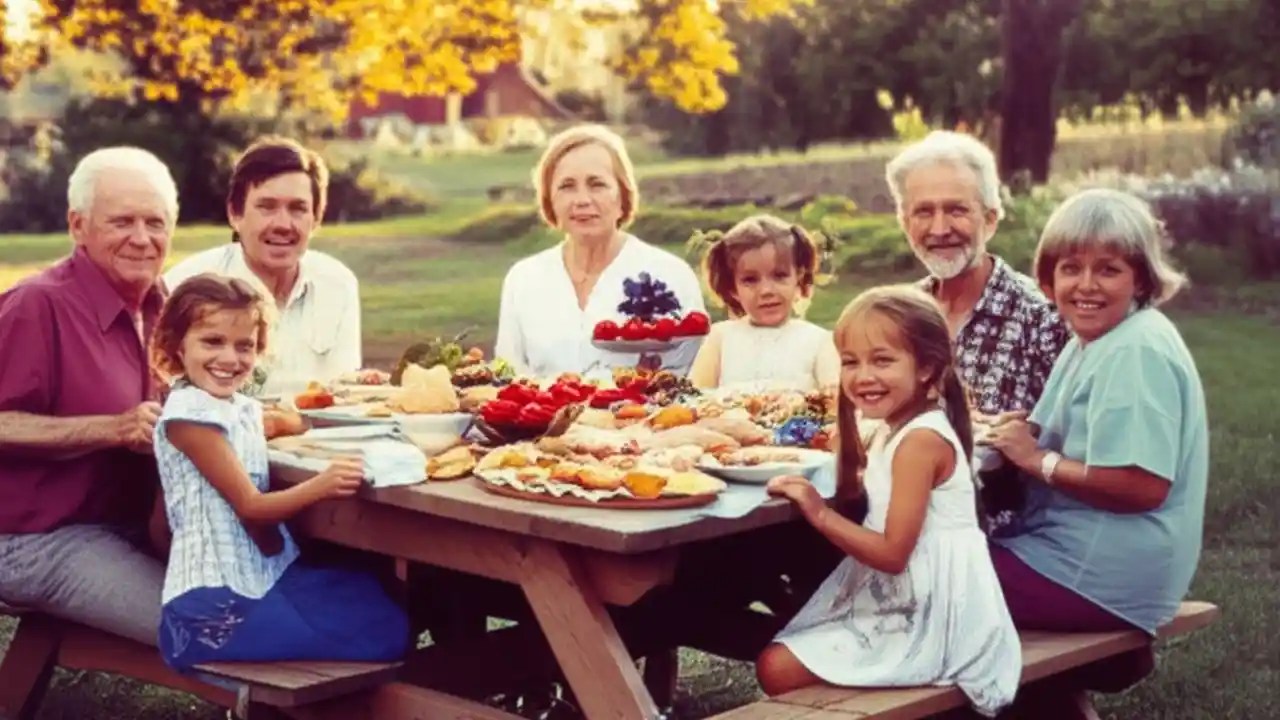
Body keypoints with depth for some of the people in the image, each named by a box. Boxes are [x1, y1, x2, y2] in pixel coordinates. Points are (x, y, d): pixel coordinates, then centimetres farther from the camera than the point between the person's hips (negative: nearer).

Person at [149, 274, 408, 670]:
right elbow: (249, 506, -17)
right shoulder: (189, 414, -14)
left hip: (268, 575, 9)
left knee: (392, 616, 5)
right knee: (379, 638, -12)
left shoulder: (243, 409, 11)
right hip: (215, 603, -9)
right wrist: (320, 486, -31)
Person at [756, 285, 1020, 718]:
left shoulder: (920, 440, -20)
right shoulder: (895, 430, 11)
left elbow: (893, 553, -22)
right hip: (900, 599, 10)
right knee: (778, 651, 17)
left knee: (776, 669, -11)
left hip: (924, 614, -10)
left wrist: (820, 514, -22)